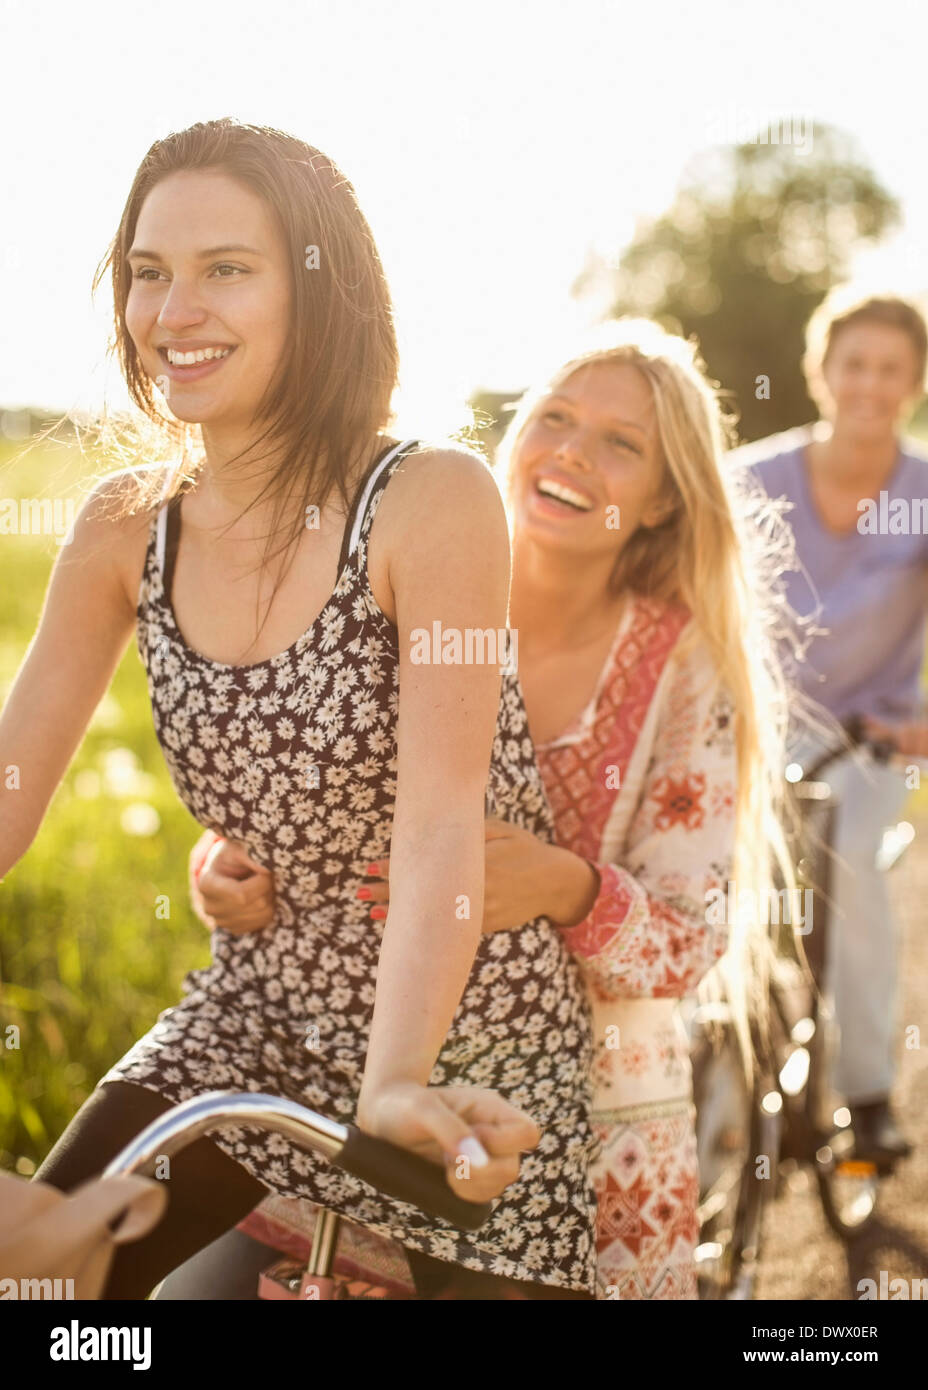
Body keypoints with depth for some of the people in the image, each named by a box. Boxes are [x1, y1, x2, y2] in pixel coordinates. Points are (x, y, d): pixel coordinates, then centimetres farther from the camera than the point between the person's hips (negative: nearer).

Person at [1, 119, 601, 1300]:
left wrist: (397, 1084, -42)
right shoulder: (124, 530, -4)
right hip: (256, 1012, 4)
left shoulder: (431, 502, -20)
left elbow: (443, 820, -29)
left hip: (465, 1036, -4)